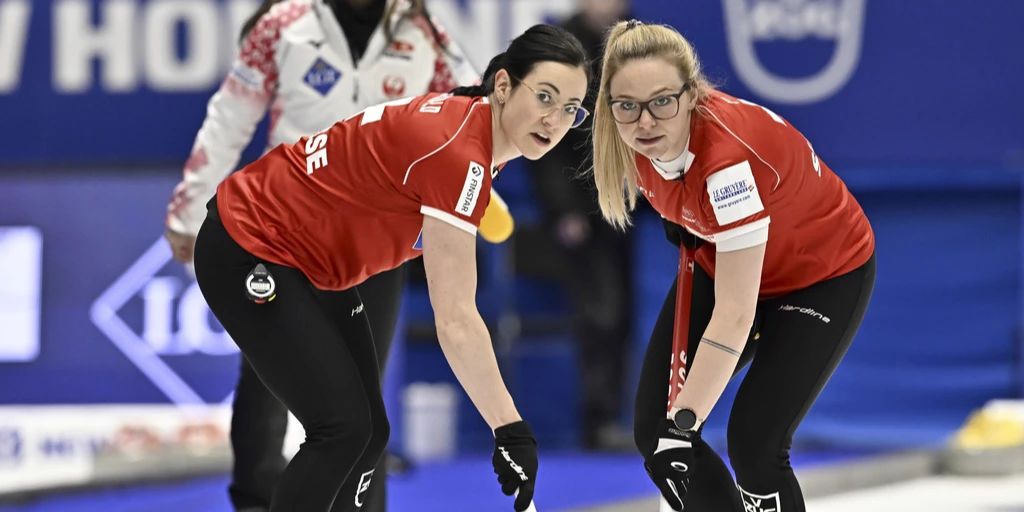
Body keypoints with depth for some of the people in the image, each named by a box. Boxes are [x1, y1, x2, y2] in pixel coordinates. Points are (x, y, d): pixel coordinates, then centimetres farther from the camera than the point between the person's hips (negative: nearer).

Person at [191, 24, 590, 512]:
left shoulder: (473, 122, -3)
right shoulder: (457, 150, -30)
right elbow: (456, 320, -30)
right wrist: (510, 430, -29)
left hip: (310, 261, 9)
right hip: (247, 252, -9)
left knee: (369, 432, 5)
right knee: (342, 429, -16)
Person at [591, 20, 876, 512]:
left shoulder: (730, 150, -40)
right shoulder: (643, 136, -20)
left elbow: (734, 316, -40)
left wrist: (684, 423, -41)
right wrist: (687, 231, -1)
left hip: (824, 274, -7)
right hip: (724, 262, 7)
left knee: (754, 444, -18)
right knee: (653, 430, -1)